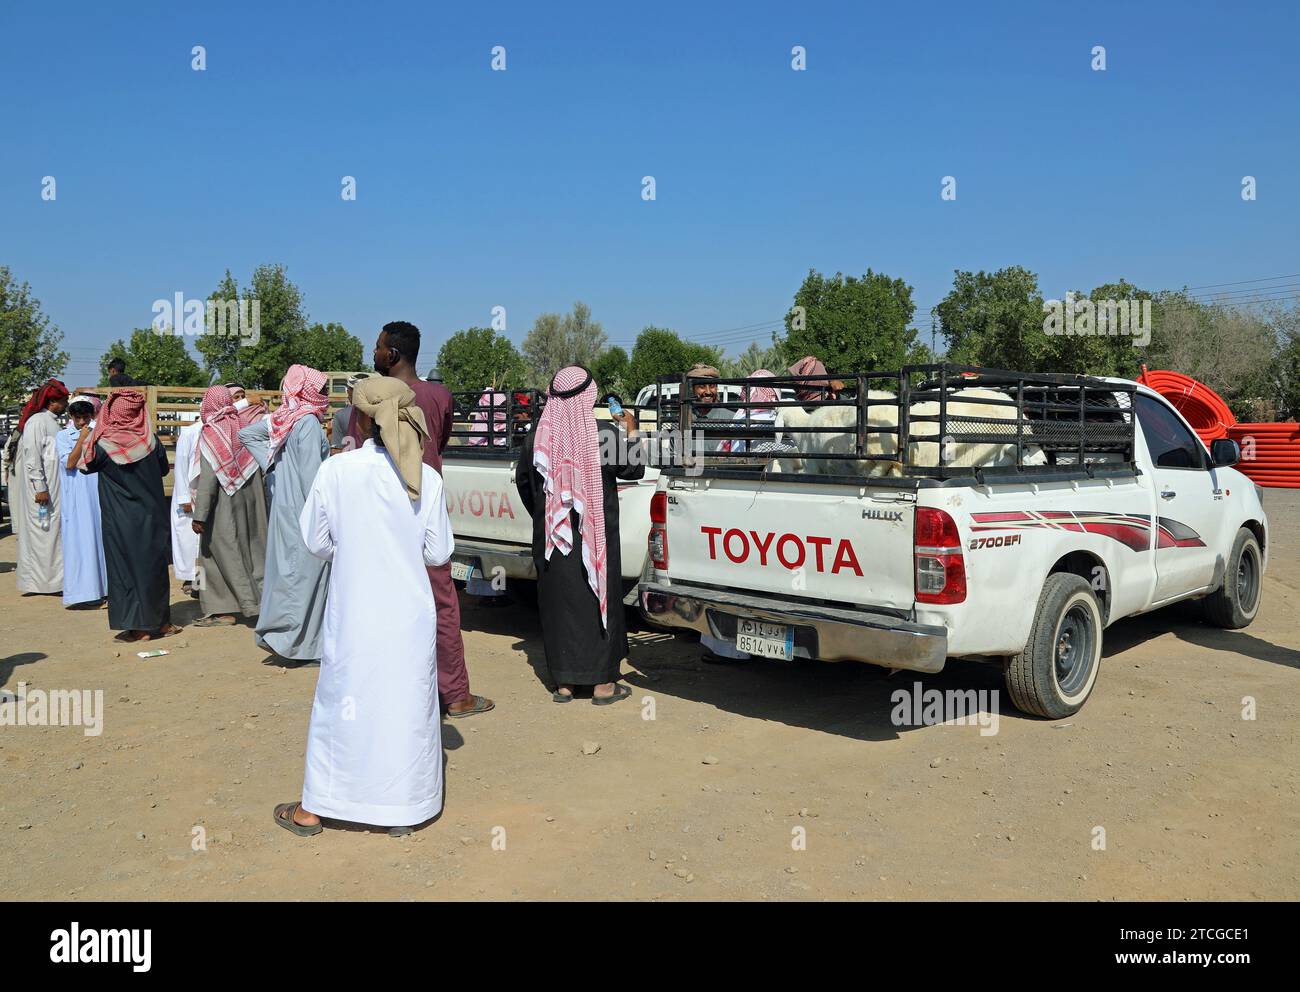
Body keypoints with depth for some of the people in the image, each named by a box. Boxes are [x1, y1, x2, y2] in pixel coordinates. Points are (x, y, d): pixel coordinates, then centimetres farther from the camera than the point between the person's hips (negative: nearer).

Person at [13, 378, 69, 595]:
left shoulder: (52, 421, 13)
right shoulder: (37, 422, -13)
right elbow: (31, 456, -18)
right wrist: (40, 487, -19)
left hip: (54, 488, 9)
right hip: (42, 489, -9)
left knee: (53, 531, 11)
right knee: (41, 530, -2)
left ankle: (52, 576, 17)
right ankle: (40, 579, 4)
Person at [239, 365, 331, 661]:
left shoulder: (281, 418, 9)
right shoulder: (309, 422, -15)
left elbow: (246, 433, 18)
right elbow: (310, 472, -19)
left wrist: (271, 462, 12)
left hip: (283, 504, 8)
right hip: (303, 508, -8)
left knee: (284, 568, 13)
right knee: (303, 573, -3)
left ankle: (273, 631, 21)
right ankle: (282, 636, 0)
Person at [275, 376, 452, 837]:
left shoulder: (336, 470, -9)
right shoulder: (427, 478, -6)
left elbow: (316, 541, 0)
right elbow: (438, 552, 0)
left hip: (354, 616, 0)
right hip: (411, 615, 1)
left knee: (339, 704, 14)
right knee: (408, 706, 12)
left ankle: (311, 810, 29)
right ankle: (403, 809, 23)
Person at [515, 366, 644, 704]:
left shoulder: (538, 435, -4)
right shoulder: (605, 434, -13)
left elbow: (523, 480, 8)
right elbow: (635, 470, 0)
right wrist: (631, 431, 15)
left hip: (552, 537, 3)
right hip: (595, 536, -2)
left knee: (557, 601, 11)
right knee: (598, 598, 8)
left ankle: (563, 682, 18)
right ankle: (603, 682, 15)